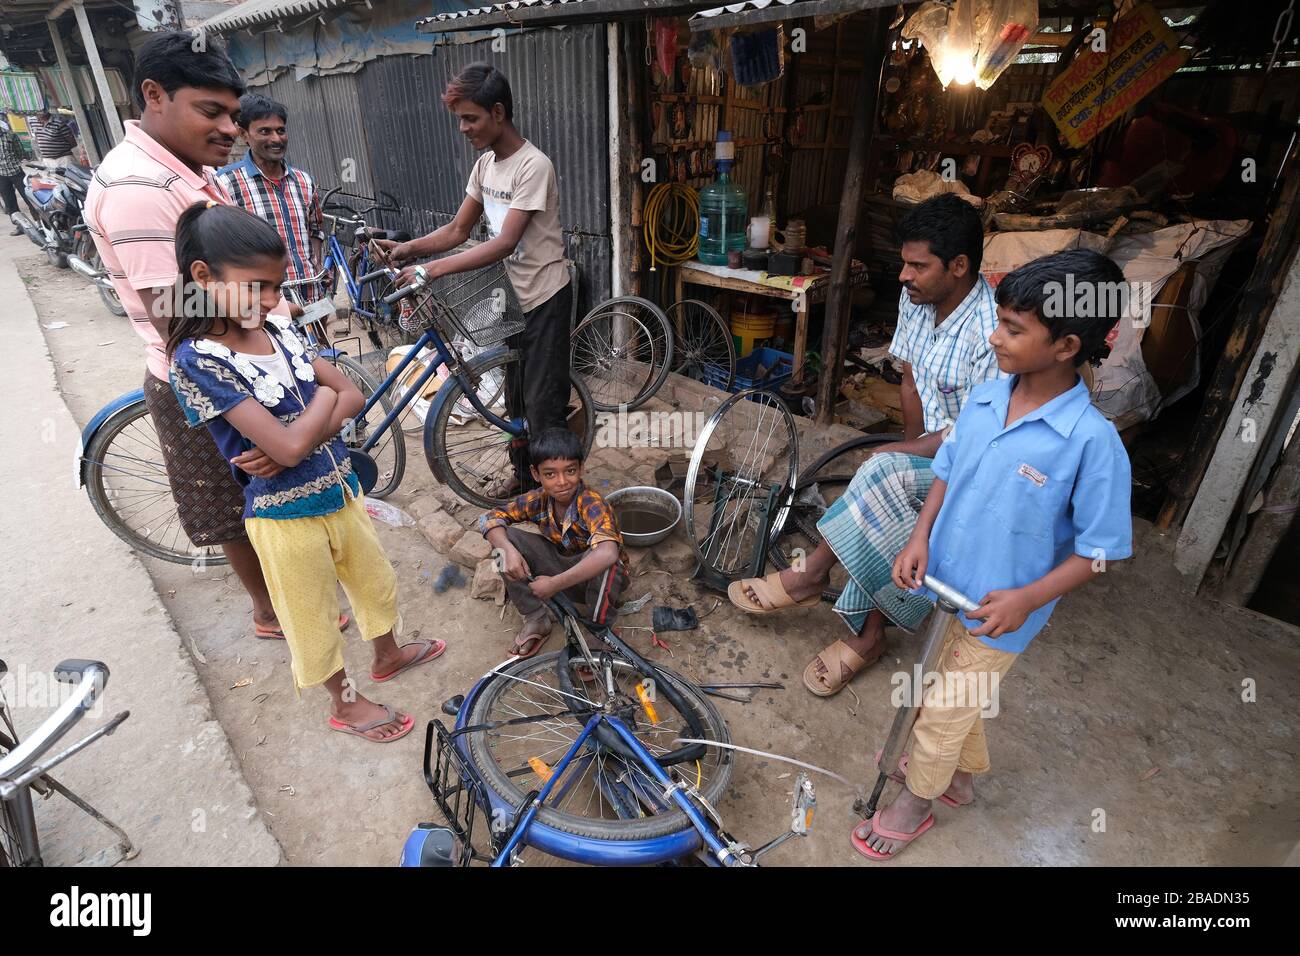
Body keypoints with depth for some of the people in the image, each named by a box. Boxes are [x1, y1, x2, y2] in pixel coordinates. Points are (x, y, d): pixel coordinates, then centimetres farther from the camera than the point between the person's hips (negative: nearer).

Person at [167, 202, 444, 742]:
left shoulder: (275, 328, -1)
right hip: (285, 514, -7)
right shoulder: (198, 360, -22)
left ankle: (388, 655, 52)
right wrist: (324, 396, -12)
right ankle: (345, 704, 38)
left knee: (376, 580, 25)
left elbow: (354, 398, -4)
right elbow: (290, 446, -30)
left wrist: (287, 436, -19)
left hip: (340, 490, 7)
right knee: (313, 616, 15)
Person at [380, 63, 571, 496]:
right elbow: (457, 230, 8)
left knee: (542, 401, -3)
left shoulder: (533, 166, -19)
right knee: (514, 393, 17)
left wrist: (430, 270, -31)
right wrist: (404, 249, -7)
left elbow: (504, 243, -27)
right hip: (511, 296, 8)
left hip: (544, 299, -8)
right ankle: (522, 472, 35)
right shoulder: (485, 164, 6)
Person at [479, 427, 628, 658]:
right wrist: (508, 550, -29)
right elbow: (491, 518, -7)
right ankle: (536, 619, -2)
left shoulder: (592, 503, -32)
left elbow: (607, 552, -50)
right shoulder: (538, 500, -15)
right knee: (506, 536, -14)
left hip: (595, 577, -5)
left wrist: (554, 584, -44)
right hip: (561, 566, 5)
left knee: (603, 560, -40)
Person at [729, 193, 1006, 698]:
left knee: (882, 475, -33)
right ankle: (866, 634, -3)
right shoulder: (915, 300, -4)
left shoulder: (992, 333, -27)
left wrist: (898, 454, -18)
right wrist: (910, 445, -2)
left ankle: (809, 575, -16)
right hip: (930, 452, 7)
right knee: (877, 521, -21)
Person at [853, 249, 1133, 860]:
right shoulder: (983, 399, -7)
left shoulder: (1093, 440, -24)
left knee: (942, 711, 12)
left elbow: (1100, 551, -16)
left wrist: (1028, 598, -26)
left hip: (999, 610, -5)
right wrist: (920, 537, -8)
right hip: (945, 586, 5)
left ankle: (915, 802, 39)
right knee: (958, 697, 27)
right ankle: (959, 776, 54)